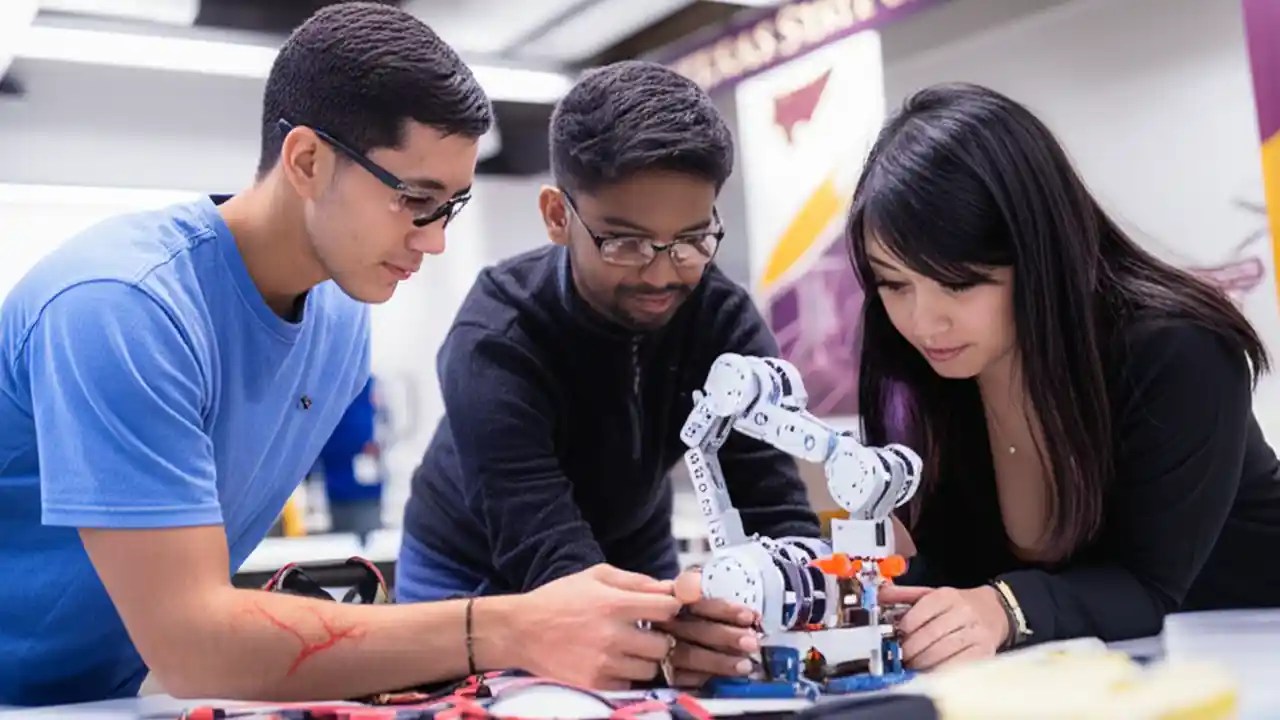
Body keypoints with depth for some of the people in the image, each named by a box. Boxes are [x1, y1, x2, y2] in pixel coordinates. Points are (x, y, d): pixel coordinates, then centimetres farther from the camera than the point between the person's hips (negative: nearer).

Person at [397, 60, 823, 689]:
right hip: (473, 574, -2)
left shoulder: (726, 321, -22)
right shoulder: (496, 340, -32)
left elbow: (779, 514, -28)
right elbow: (549, 559, -41)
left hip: (632, 561, 3)